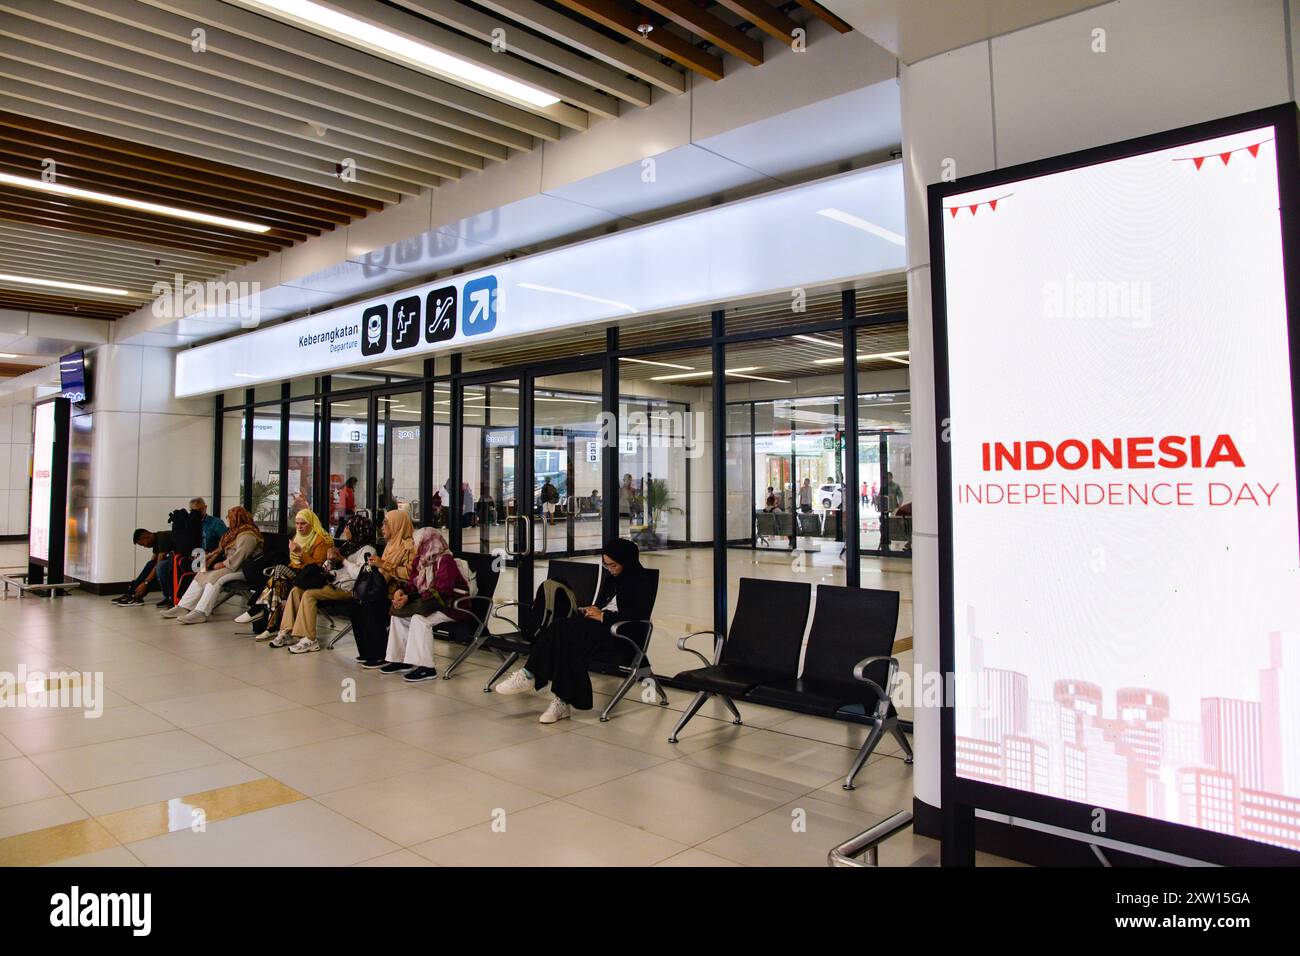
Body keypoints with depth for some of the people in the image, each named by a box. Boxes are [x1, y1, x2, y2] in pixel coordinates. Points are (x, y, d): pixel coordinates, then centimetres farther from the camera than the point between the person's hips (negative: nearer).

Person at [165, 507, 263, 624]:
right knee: (201, 574, 1)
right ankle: (183, 607, -4)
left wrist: (223, 564, -19)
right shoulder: (235, 531, 20)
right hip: (230, 565, 11)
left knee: (214, 576, -29)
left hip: (242, 568, -11)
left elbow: (240, 554, -25)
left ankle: (201, 612, -34)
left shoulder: (247, 534, -14)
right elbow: (222, 550, 20)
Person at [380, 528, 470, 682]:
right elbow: (414, 584, 12)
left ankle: (426, 668, -25)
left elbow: (440, 593, -25)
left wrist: (409, 599, -25)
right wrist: (401, 591, -12)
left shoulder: (446, 561, -18)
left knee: (419, 618, -29)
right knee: (398, 615, 4)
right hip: (432, 604, 10)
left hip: (452, 606, -10)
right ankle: (401, 660, 6)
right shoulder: (422, 560, 11)